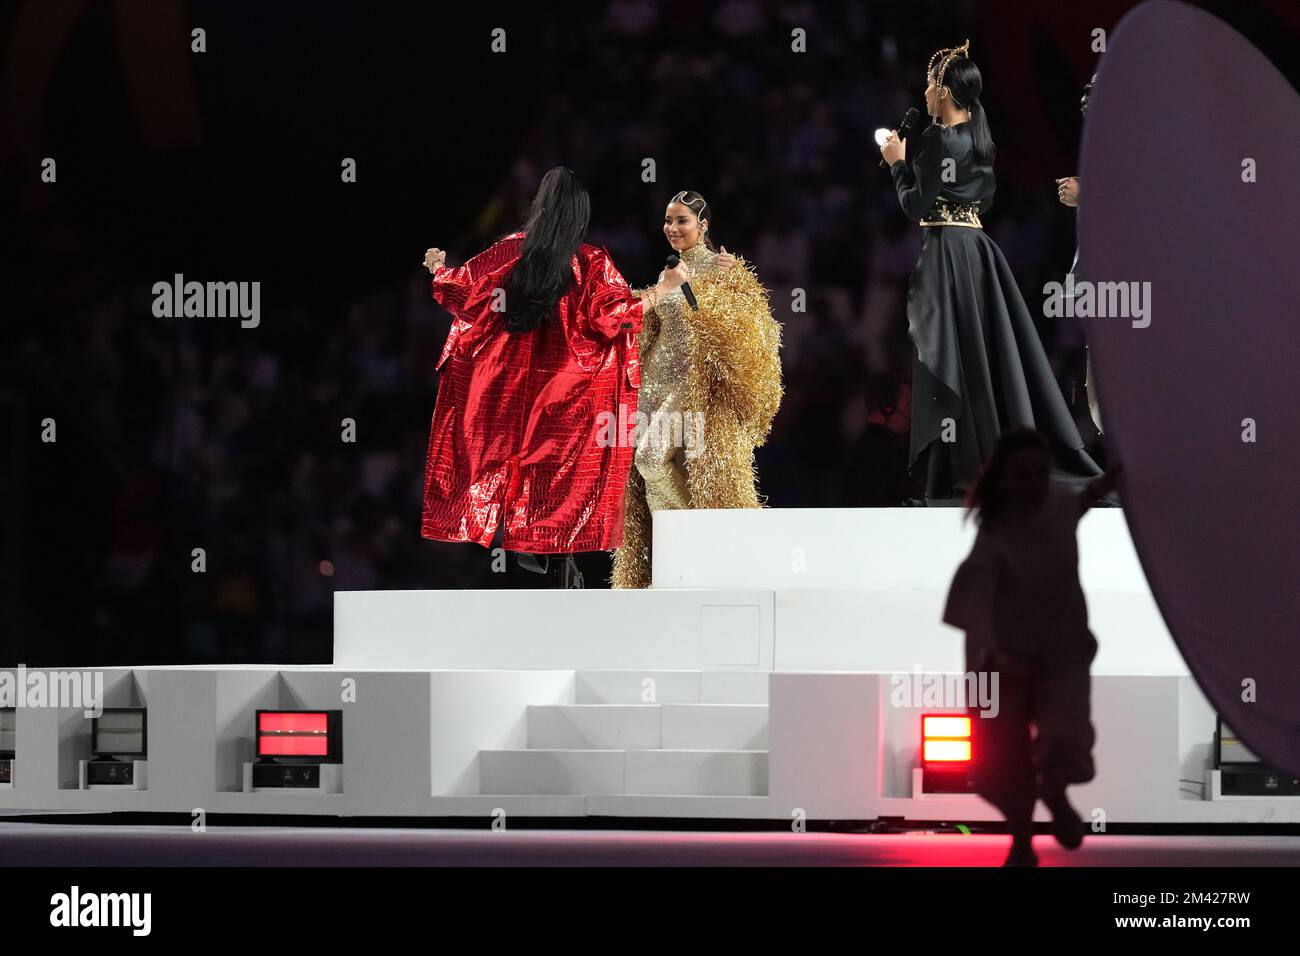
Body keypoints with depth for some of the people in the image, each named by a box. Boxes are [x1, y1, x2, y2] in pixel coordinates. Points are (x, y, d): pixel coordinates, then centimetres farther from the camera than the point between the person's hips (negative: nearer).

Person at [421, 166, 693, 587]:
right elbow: (614, 314, -14)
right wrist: (664, 288, -3)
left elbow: (461, 288, 3)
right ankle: (562, 566, -1)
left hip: (505, 385, 2)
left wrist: (439, 268, 25)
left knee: (500, 465, 7)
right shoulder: (592, 262, -5)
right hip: (567, 394, -2)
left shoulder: (509, 251, 1)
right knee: (563, 472, 3)